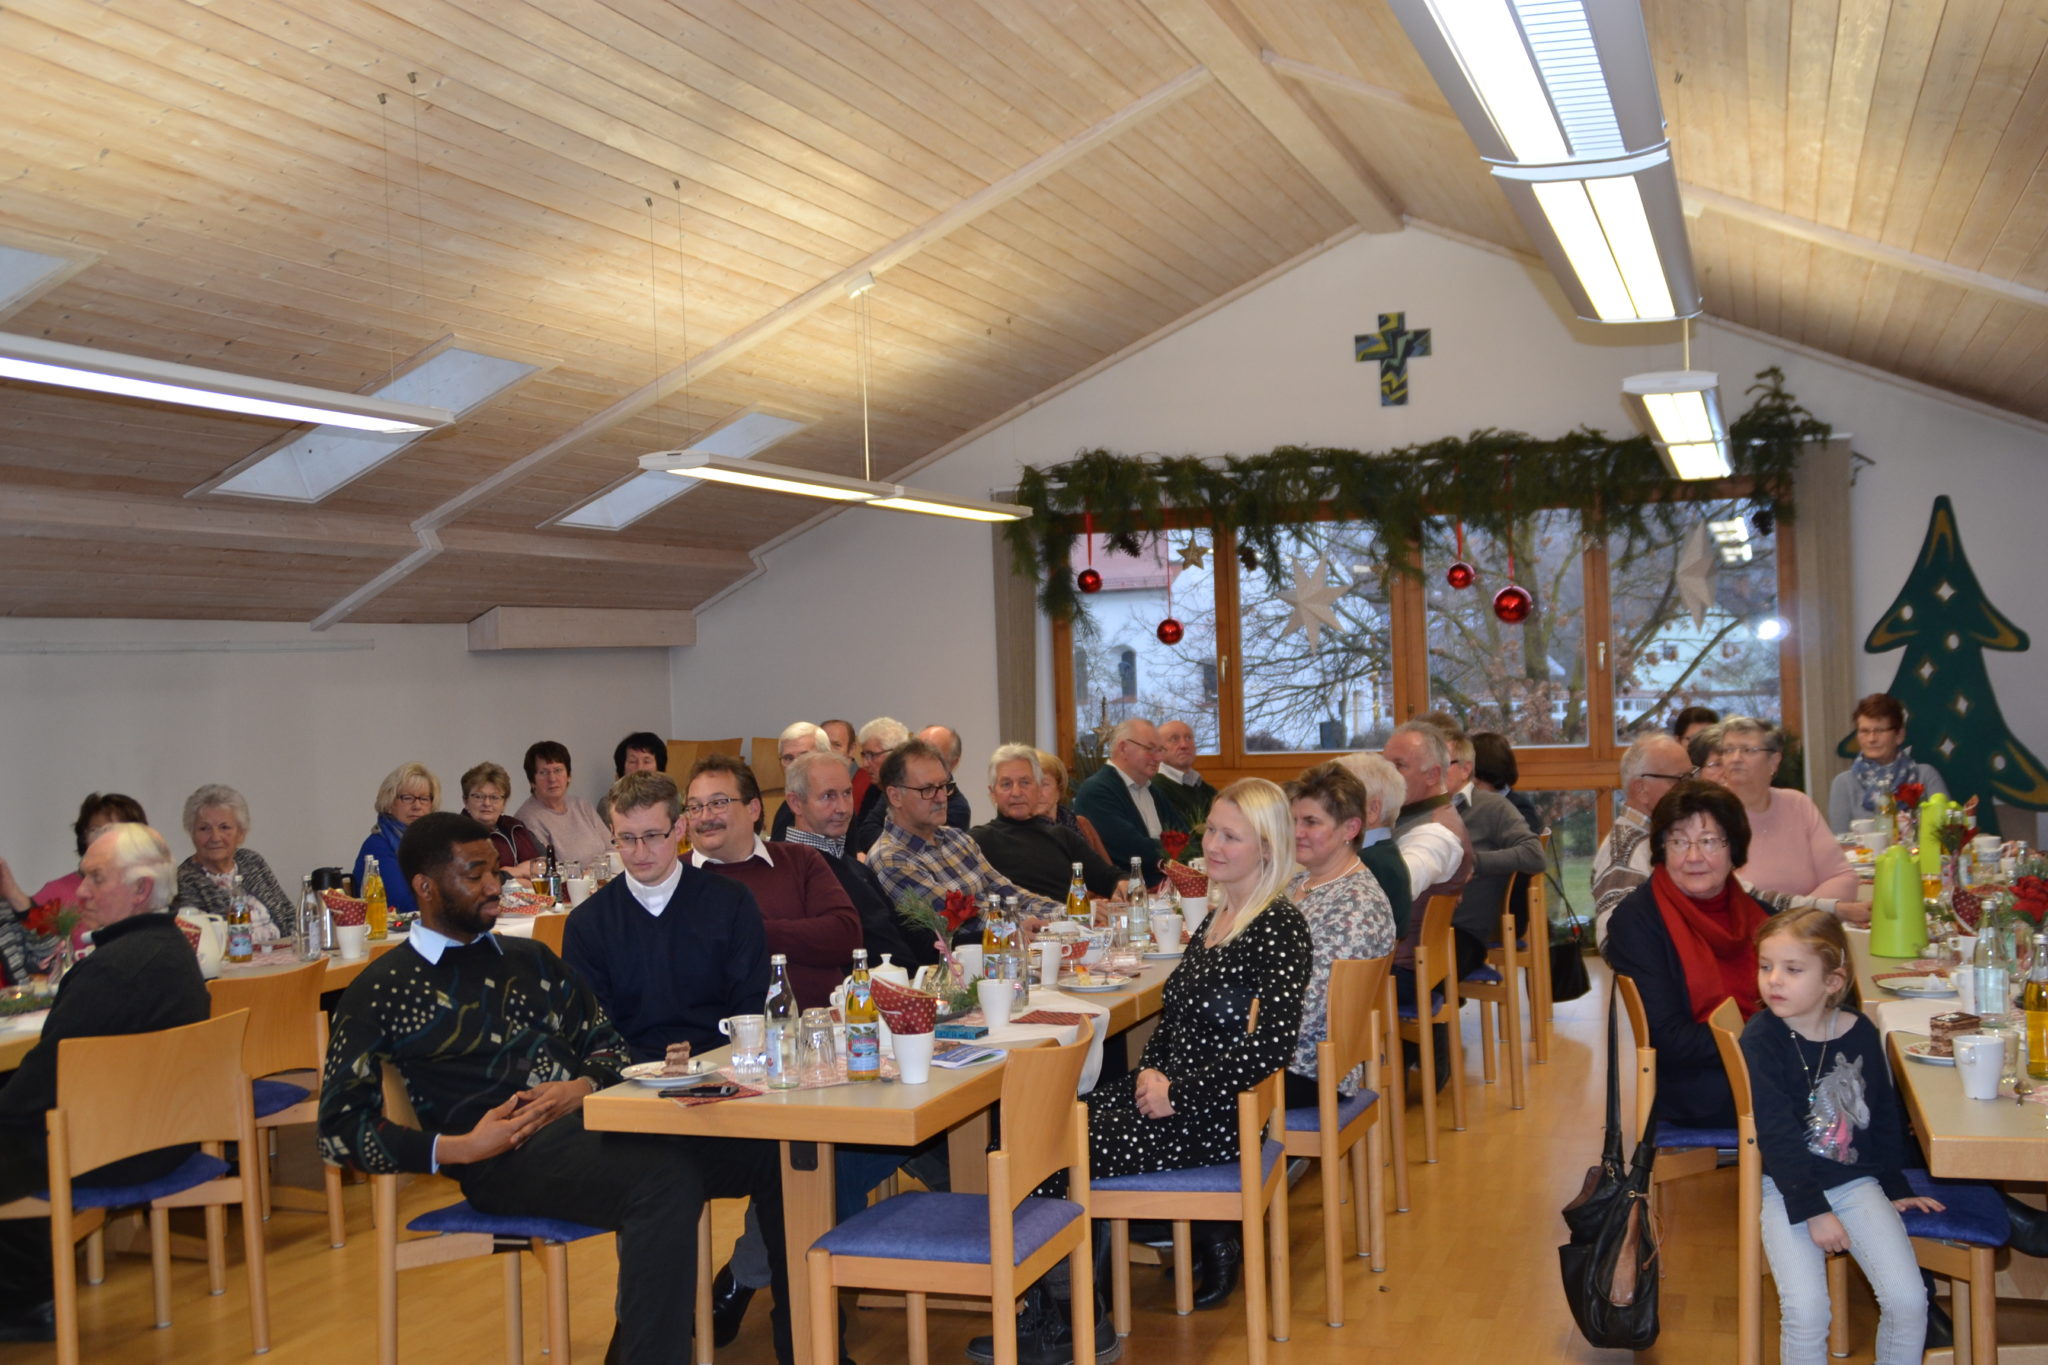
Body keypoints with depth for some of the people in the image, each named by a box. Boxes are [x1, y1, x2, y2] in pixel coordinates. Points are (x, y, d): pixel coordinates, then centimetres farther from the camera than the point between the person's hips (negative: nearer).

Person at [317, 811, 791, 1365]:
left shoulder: (530, 959, 24)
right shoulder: (380, 992, 8)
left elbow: (606, 1041, 22)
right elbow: (340, 1130, 2)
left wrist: (582, 1087, -3)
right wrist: (458, 1148, -11)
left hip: (587, 1117, 6)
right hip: (511, 1155, -5)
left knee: (774, 1152, -18)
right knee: (664, 1180, -37)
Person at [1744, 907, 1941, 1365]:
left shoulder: (1860, 1033, -1)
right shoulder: (1760, 1038, -12)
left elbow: (1885, 1117, 13)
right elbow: (1777, 1134, -14)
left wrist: (1895, 1187, 17)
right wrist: (1812, 1209, -17)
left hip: (1857, 1181, 3)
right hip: (1788, 1188, -3)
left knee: (1907, 1299, -12)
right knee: (1806, 1309, -21)